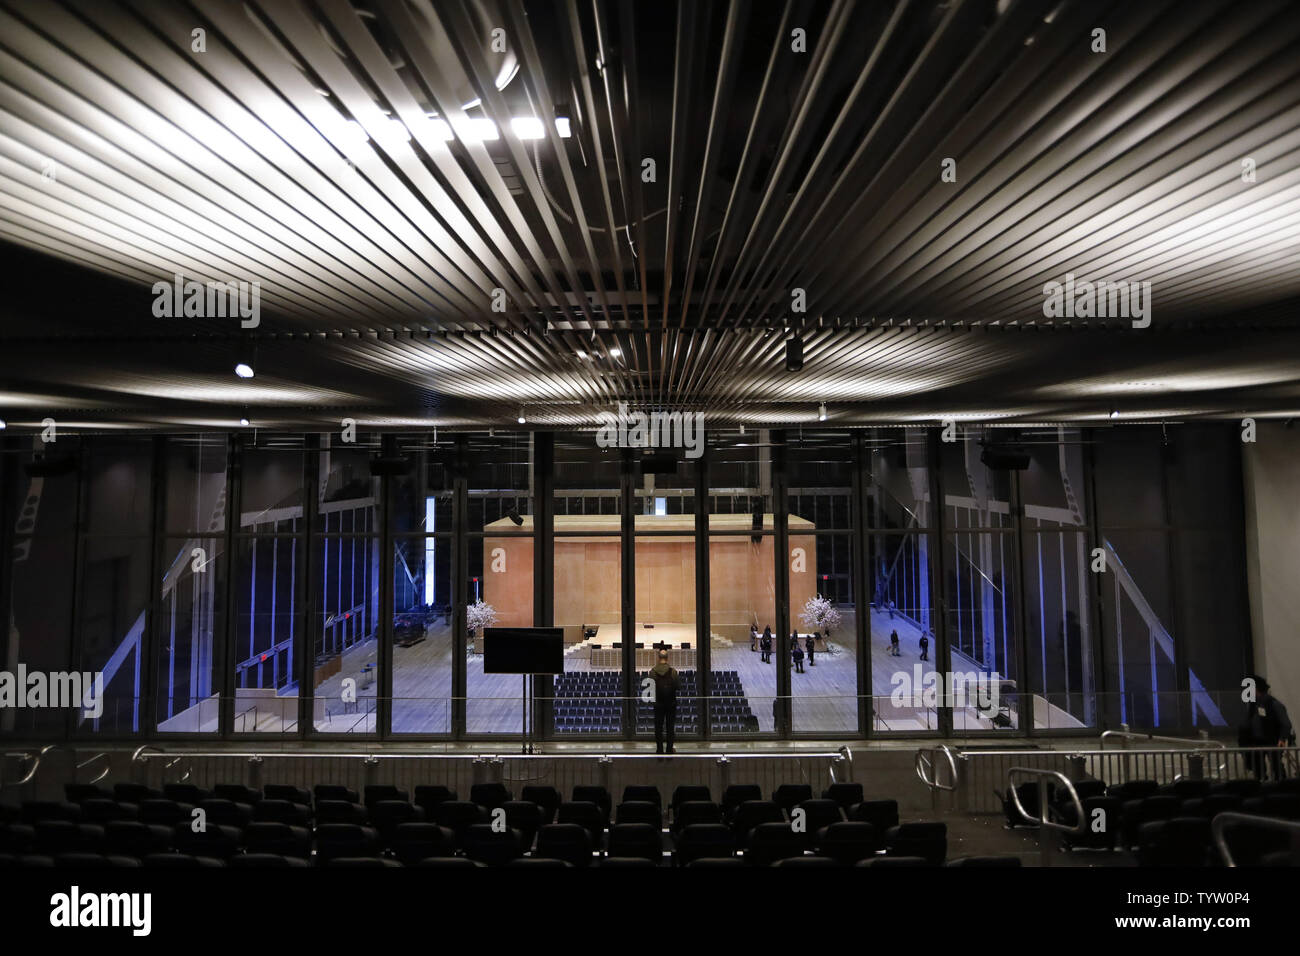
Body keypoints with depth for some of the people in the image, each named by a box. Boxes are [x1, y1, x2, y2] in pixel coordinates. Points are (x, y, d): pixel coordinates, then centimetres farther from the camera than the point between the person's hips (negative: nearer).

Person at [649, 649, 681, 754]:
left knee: (658, 726, 10)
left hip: (658, 703, 0)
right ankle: (670, 749, 14)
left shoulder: (653, 671, -9)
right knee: (670, 726, 10)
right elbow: (678, 685, -9)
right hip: (671, 702, 0)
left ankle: (659, 749, 13)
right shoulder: (673, 670, -11)